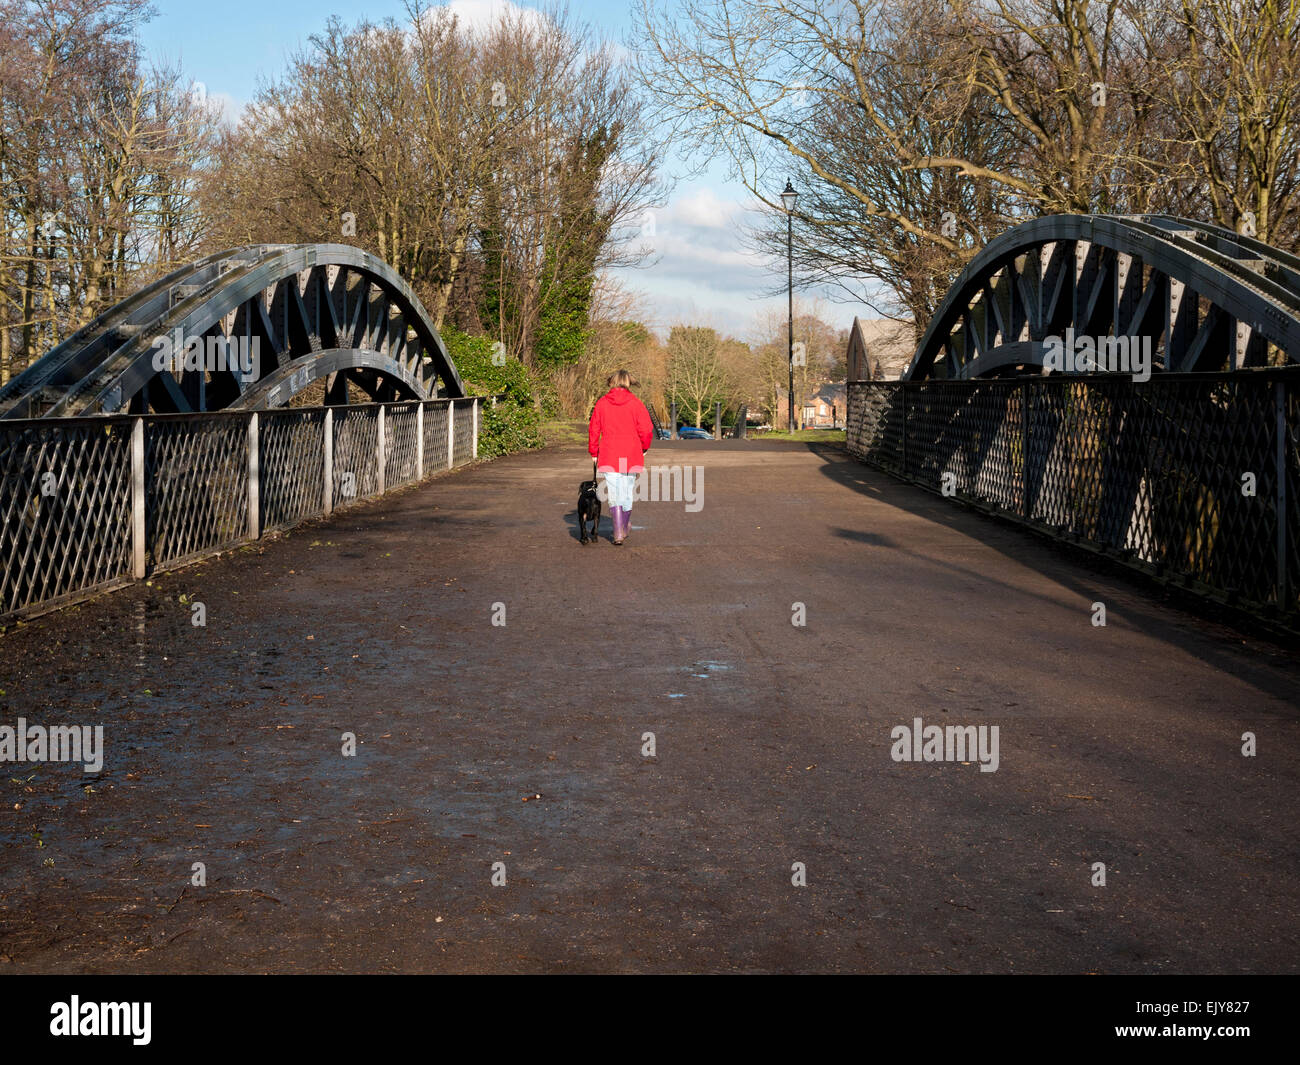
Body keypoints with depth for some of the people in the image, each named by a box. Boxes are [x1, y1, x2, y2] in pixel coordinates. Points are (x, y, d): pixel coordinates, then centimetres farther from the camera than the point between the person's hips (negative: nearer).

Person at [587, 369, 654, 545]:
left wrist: (593, 452, 13)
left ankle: (618, 532, -10)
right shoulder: (636, 404, -4)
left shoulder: (601, 403, 0)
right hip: (631, 456, 0)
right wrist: (644, 448, 10)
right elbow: (646, 430, -8)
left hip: (608, 456, 0)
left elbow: (593, 430, 2)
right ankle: (624, 528, 28)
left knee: (614, 494, 2)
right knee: (628, 493, 16)